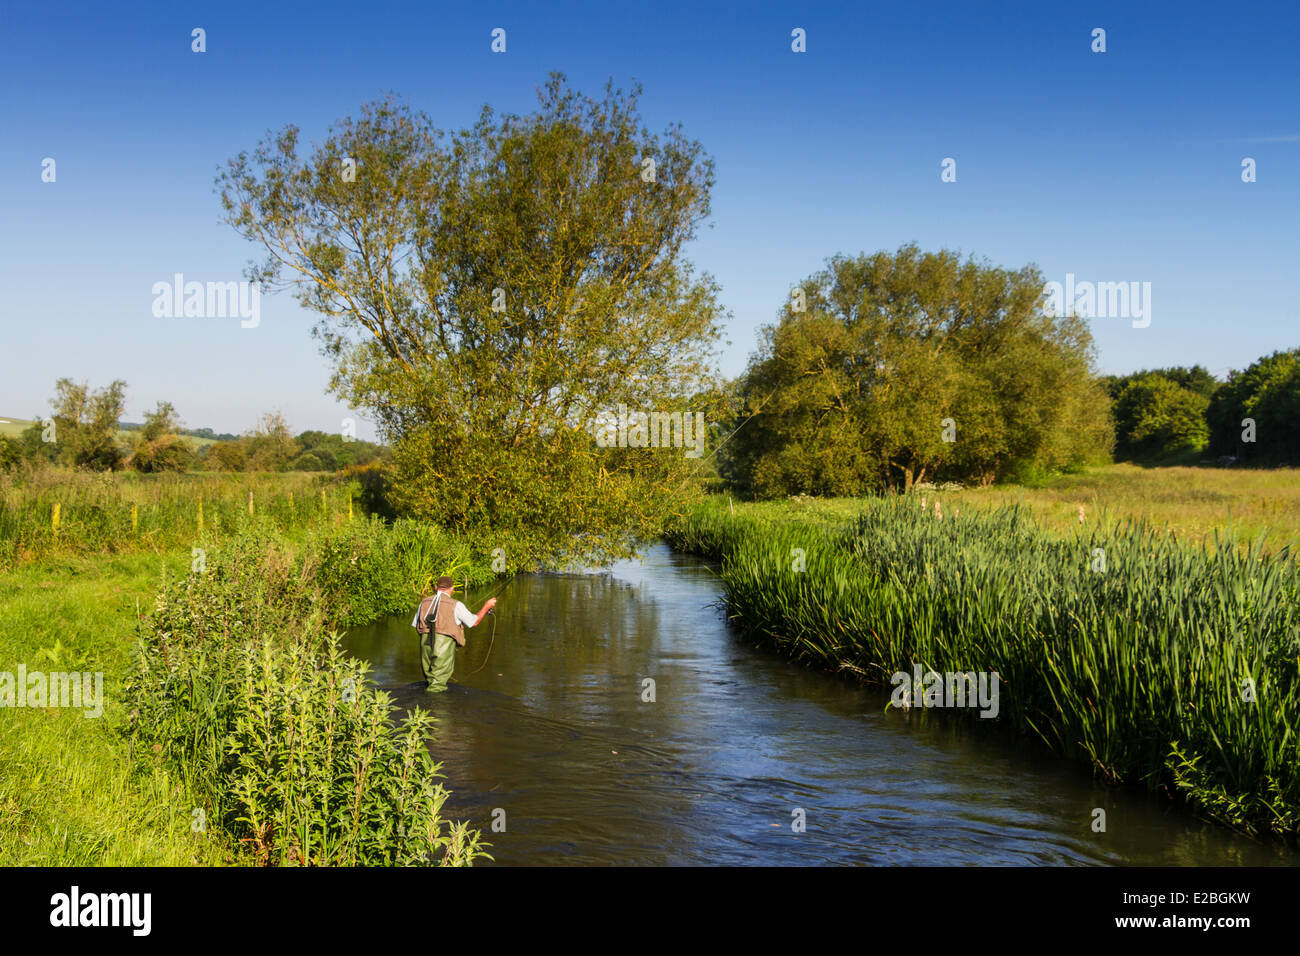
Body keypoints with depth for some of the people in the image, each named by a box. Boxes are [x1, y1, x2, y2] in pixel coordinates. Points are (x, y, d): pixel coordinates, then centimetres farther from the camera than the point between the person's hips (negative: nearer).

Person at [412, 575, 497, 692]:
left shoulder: (424, 602, 11)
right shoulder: (455, 605, -3)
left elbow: (415, 625, 16)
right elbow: (474, 622, 5)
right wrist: (487, 606, 17)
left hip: (425, 643, 5)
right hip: (444, 644, -5)